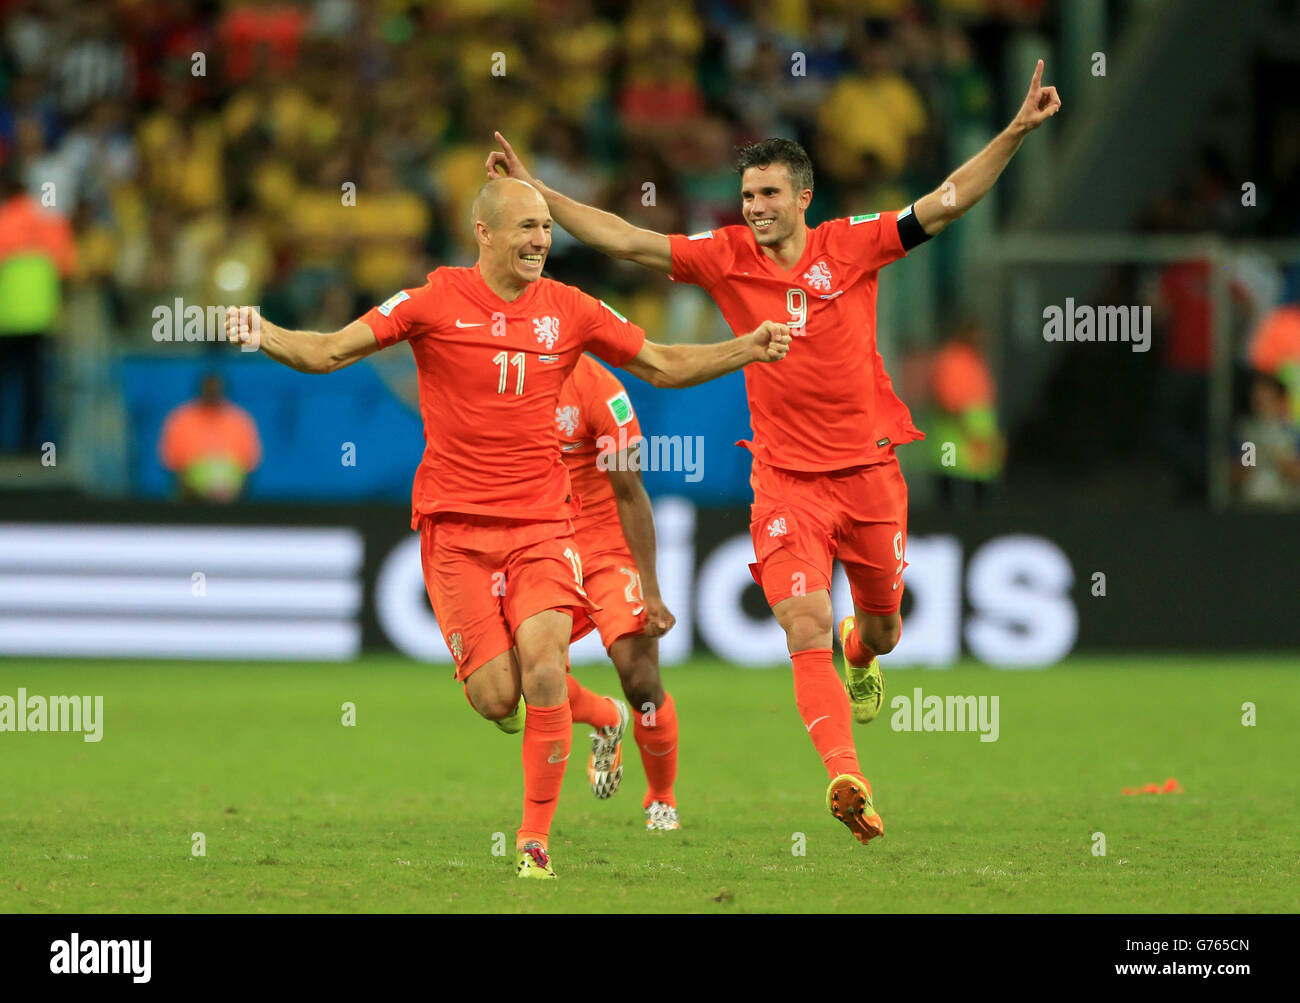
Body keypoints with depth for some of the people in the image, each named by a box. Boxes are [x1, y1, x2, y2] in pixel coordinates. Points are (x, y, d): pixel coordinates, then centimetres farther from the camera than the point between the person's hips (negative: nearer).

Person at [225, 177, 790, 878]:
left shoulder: (569, 310, 5)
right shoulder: (435, 302, -3)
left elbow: (661, 366, 15)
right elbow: (329, 352, -5)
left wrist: (746, 349, 3)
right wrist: (264, 336, -23)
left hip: (541, 522, 2)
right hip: (456, 523, -1)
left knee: (544, 676, -17)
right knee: (496, 698, -9)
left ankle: (536, 835, -5)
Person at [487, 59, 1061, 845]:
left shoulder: (851, 246, -4)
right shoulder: (727, 258, -2)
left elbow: (947, 203, -4)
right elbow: (626, 241, -3)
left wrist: (1015, 133, -13)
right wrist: (538, 193, -9)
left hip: (868, 466, 1)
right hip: (786, 477, -1)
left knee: (881, 629, 16)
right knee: (805, 626, -18)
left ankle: (863, 651, 55)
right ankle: (848, 780, -23)